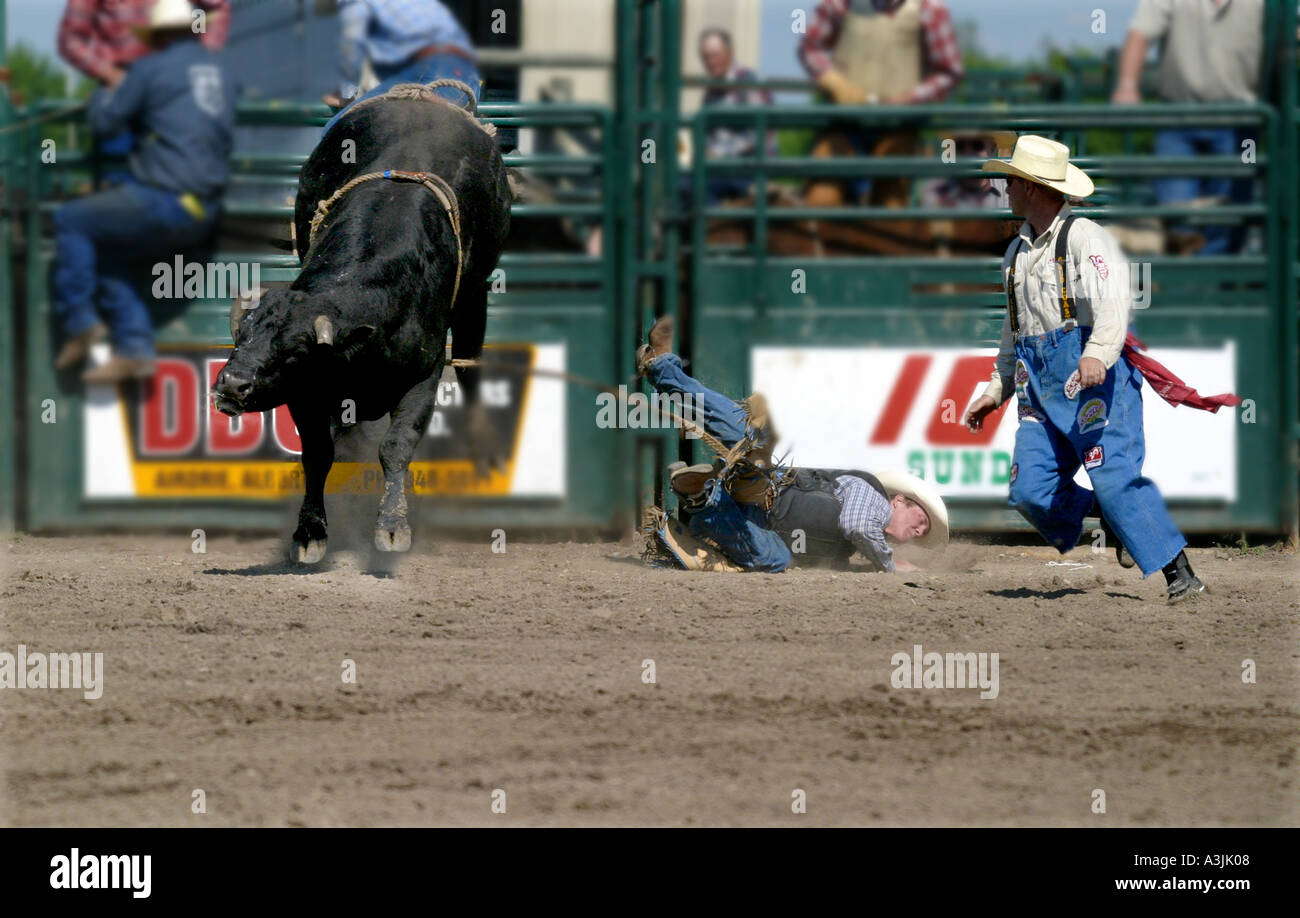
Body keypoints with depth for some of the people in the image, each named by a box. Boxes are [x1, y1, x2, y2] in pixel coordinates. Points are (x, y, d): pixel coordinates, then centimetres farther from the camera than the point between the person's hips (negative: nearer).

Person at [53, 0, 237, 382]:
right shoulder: (218, 70, 15)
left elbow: (105, 120, -1)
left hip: (164, 201, -8)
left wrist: (102, 95, 23)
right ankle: (133, 348, 8)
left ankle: (81, 325, 3)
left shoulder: (152, 69, -6)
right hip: (203, 215, 8)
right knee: (111, 253, 21)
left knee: (71, 221, 8)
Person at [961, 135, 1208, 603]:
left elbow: (1113, 301, -22)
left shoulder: (1083, 237, -6)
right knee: (1031, 490, -6)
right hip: (1039, 383, 8)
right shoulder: (1017, 252, 22)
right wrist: (995, 391, 29)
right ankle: (1113, 519, 17)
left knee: (1114, 475, -20)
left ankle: (1180, 574, -18)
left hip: (1092, 374, -8)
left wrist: (1098, 354, -39)